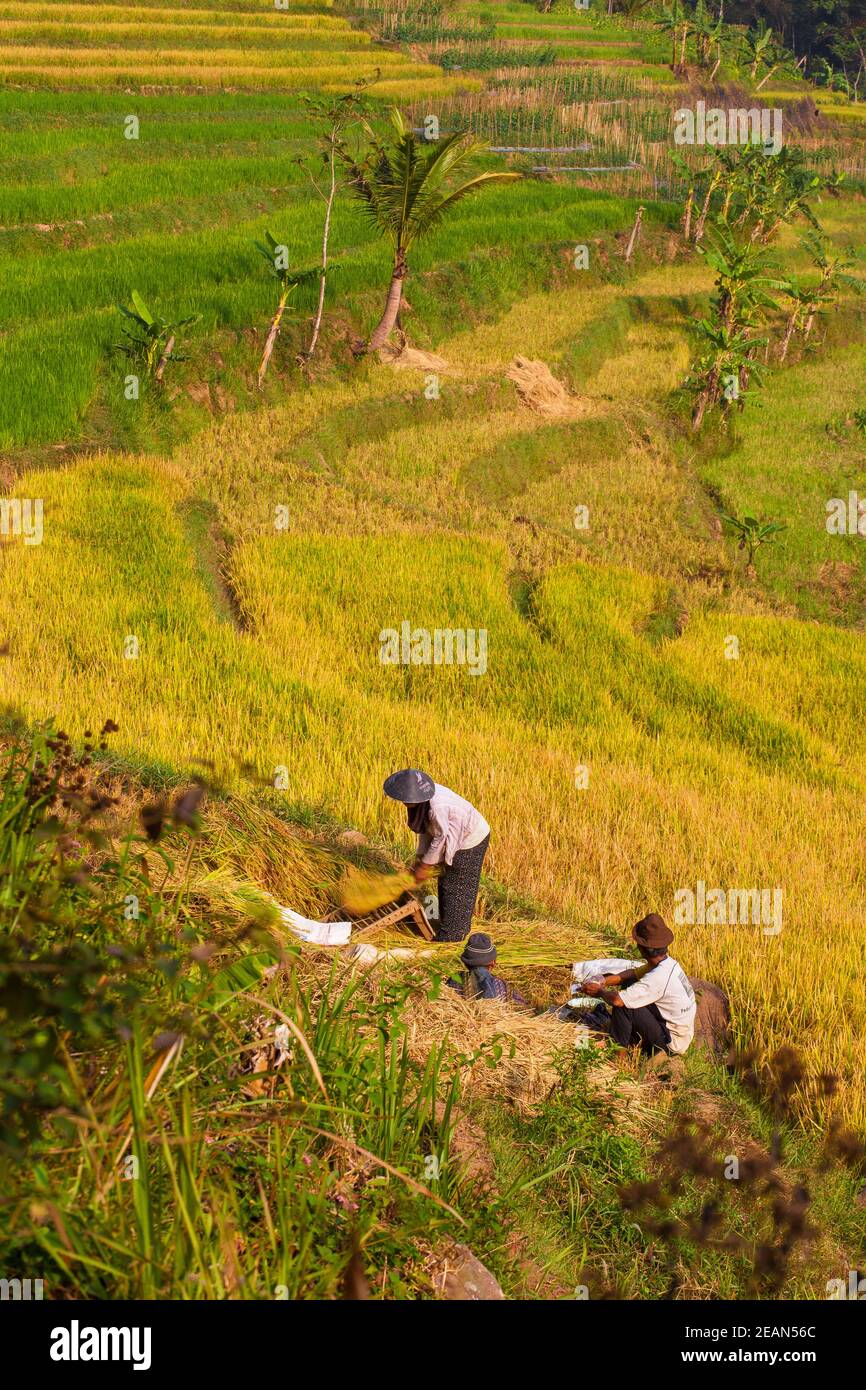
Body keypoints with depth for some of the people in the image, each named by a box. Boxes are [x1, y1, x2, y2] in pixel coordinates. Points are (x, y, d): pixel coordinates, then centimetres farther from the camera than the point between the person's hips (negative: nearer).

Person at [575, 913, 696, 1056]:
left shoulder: (658, 978, -31)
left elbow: (617, 1000, -32)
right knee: (628, 984, 9)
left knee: (623, 1004, -17)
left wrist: (600, 991, -11)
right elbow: (633, 973, 11)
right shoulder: (669, 963, -3)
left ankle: (619, 1048, 5)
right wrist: (603, 981, -1)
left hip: (672, 1043, -9)